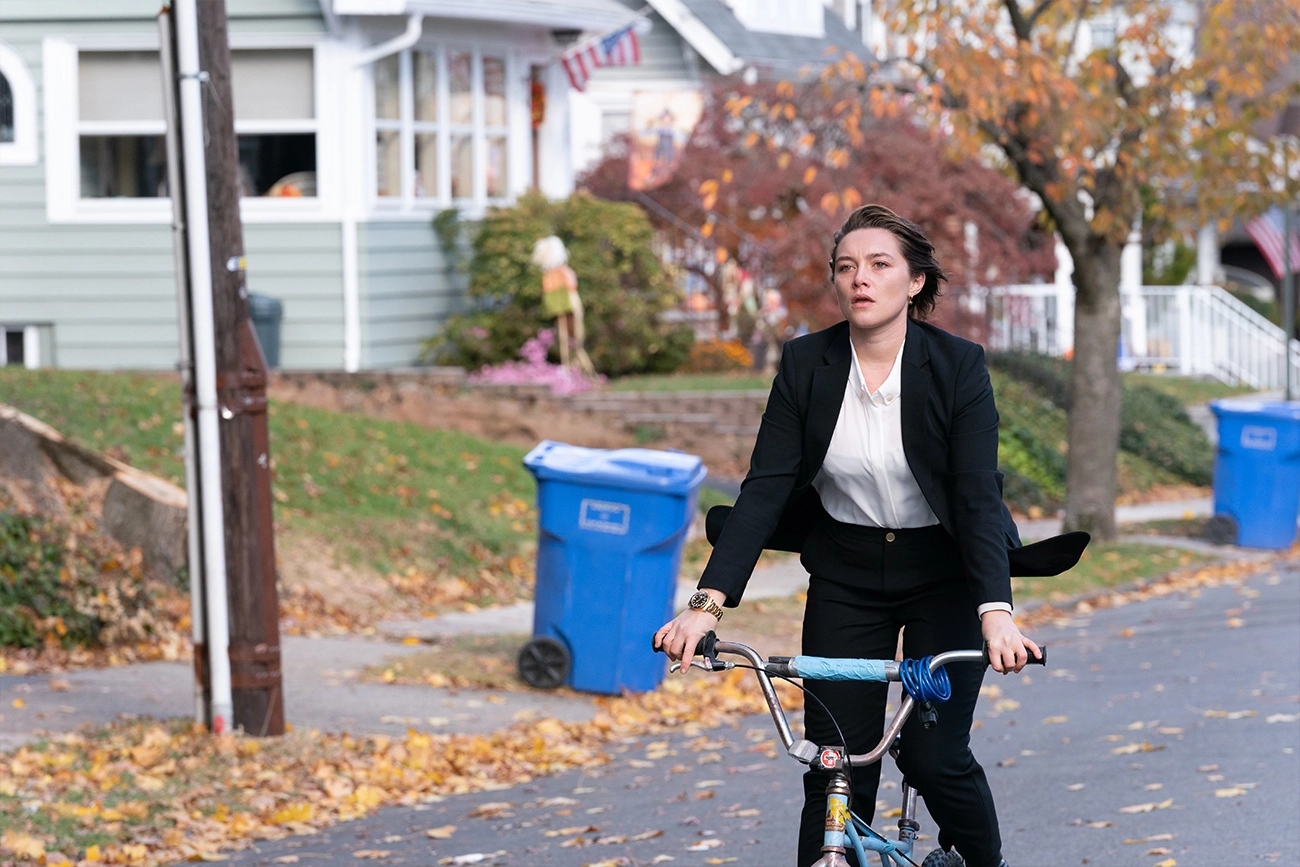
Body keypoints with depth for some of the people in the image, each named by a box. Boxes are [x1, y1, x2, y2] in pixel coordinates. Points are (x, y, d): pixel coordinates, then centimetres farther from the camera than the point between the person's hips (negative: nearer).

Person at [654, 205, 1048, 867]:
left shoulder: (958, 366, -15)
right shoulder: (805, 364, -9)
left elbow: (978, 494, -23)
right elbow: (765, 487, -14)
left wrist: (996, 612, -38)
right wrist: (708, 602, -26)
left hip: (946, 573, -2)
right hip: (846, 576, 2)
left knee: (934, 757, -10)